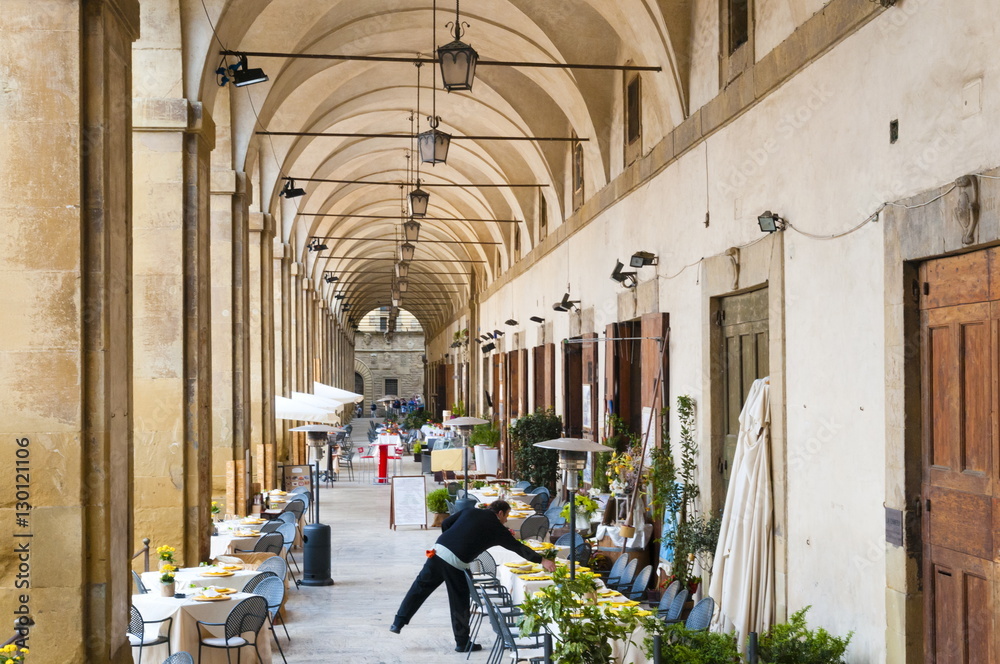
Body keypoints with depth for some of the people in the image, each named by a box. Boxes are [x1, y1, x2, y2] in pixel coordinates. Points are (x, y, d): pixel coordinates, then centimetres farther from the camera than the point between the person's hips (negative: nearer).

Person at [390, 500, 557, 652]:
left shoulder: (470, 511, 18)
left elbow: (445, 524, 17)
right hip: (456, 563, -4)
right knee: (460, 602, 8)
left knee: (420, 586, 15)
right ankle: (462, 643, 17)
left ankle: (398, 623, 18)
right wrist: (542, 560, 16)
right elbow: (518, 547, 10)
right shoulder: (497, 528, 7)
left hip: (439, 550, 4)